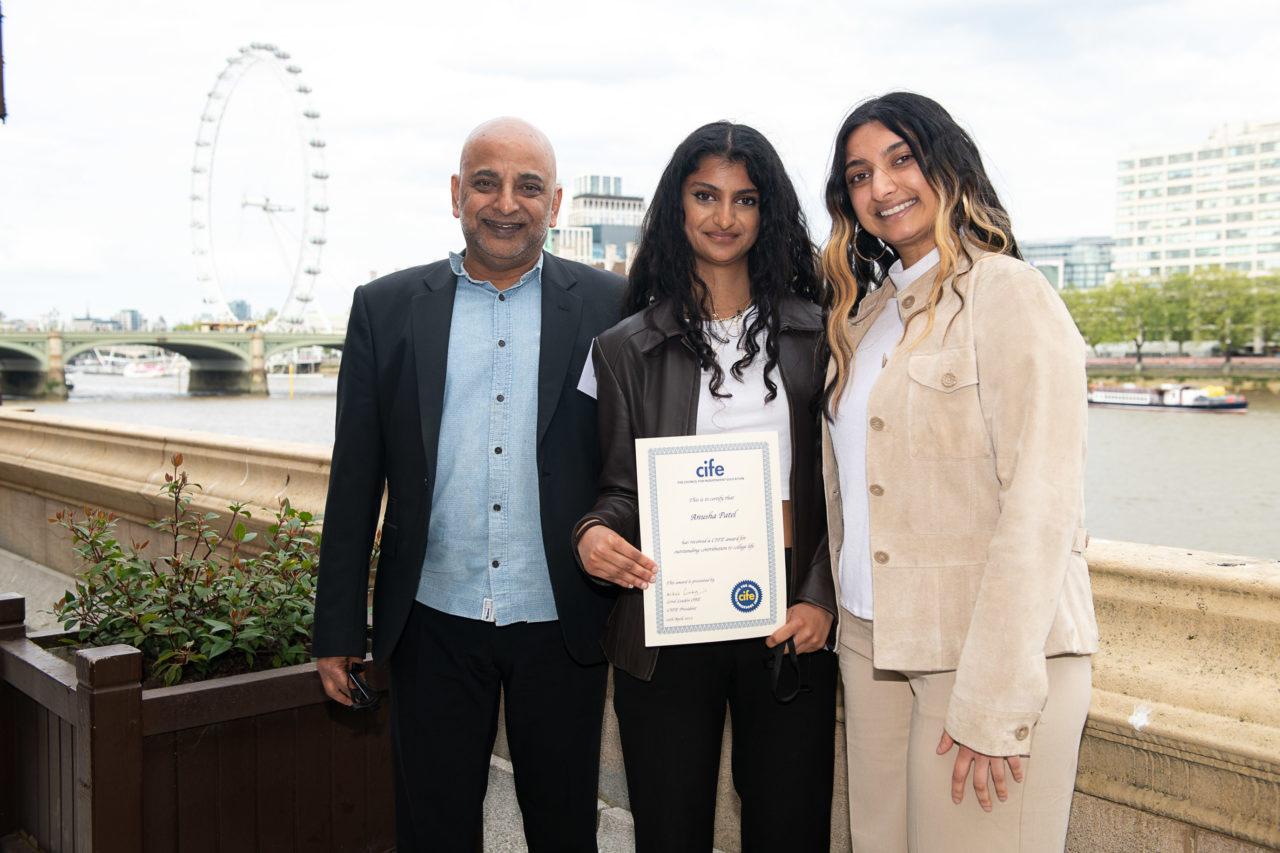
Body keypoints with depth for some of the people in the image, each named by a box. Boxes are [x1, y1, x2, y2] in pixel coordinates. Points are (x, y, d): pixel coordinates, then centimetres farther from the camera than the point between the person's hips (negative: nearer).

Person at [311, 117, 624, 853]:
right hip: (435, 624, 1)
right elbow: (355, 480, 4)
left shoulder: (610, 309, -2)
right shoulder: (387, 309, 2)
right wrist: (339, 628, 4)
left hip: (562, 625, 0)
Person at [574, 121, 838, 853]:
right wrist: (595, 533, -15)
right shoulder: (627, 348, 6)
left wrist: (821, 600, -5)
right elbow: (621, 484, 7)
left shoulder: (814, 333, 7)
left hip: (790, 624, 1)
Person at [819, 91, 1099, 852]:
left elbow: (1040, 503, -16)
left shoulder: (1008, 292, -9)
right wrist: (838, 609, 6)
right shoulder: (867, 311, 13)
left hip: (990, 649, -6)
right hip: (873, 642, 7)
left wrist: (994, 702, -18)